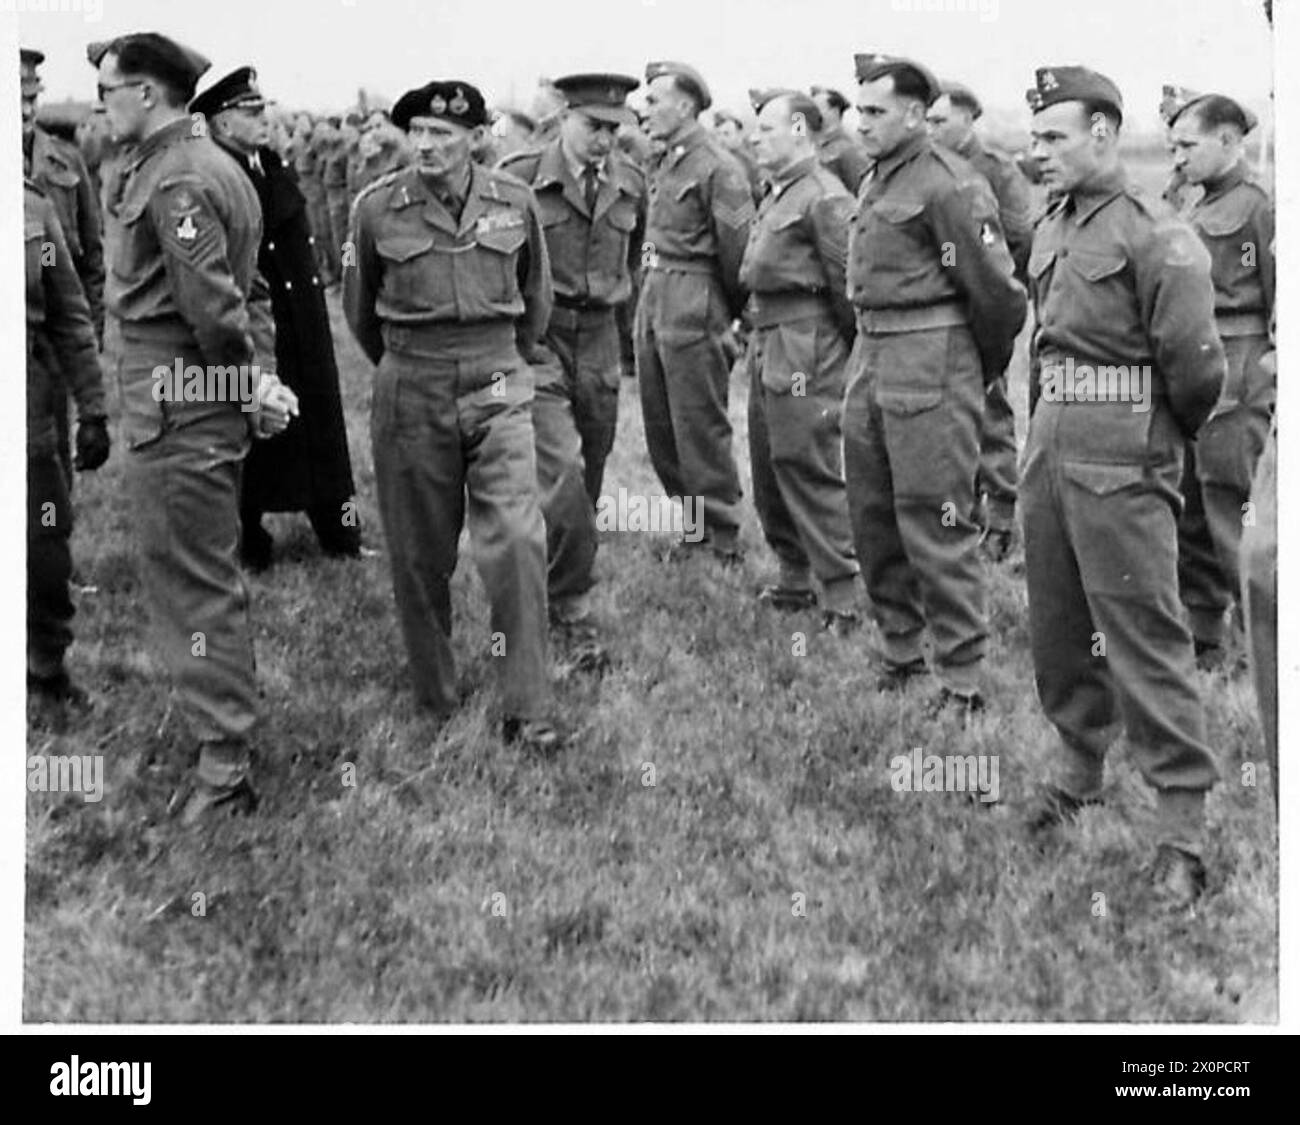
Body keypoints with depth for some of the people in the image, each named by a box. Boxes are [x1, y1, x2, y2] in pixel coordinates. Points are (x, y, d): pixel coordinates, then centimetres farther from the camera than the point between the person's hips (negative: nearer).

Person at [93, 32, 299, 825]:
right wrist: (257, 378, 9)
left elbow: (212, 304, -22)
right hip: (207, 402, 10)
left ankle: (224, 765, 1)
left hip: (177, 407, -10)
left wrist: (252, 385, -11)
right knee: (211, 578, 19)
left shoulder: (175, 180, -18)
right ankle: (228, 732, 32)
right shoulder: (211, 165, 15)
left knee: (194, 584, -4)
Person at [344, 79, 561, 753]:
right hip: (411, 394, 0)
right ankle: (435, 701, 23)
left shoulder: (514, 202, -1)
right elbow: (359, 309, 12)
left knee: (517, 542, -11)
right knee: (421, 554, 7)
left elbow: (536, 299, 16)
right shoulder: (377, 208, -4)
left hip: (499, 387, 0)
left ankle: (526, 711, -5)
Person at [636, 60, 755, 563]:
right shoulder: (663, 164, 13)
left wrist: (735, 315, -4)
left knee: (701, 427, -2)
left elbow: (738, 248, -13)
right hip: (653, 296, 9)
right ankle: (693, 526, 24)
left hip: (694, 304, -9)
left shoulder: (717, 167, -13)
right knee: (660, 426, 12)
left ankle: (724, 540, 7)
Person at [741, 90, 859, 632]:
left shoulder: (824, 198, -13)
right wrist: (754, 333, 14)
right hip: (766, 344, 10)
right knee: (769, 467, 14)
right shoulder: (776, 196, 17)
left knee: (811, 471, -9)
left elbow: (847, 282, -14)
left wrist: (856, 350, -10)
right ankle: (794, 580, 25)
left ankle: (842, 599, -4)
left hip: (804, 347, -10)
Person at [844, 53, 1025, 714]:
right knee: (871, 516, 14)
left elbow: (996, 289, -13)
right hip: (870, 358, 9)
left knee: (935, 525, -7)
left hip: (931, 361, -9)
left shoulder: (949, 185, -14)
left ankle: (963, 680, 1)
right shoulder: (875, 182, 14)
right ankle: (901, 652, 27)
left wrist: (987, 367, 1)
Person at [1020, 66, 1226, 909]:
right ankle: (1080, 768, 33)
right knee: (1057, 626, 16)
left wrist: (1168, 432, -1)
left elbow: (1195, 365, -16)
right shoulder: (1051, 230, 13)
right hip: (1050, 449, 8)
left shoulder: (1156, 235, -13)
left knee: (1145, 638, -7)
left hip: (1121, 460, -8)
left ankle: (1184, 827, -3)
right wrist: (1046, 418, 16)